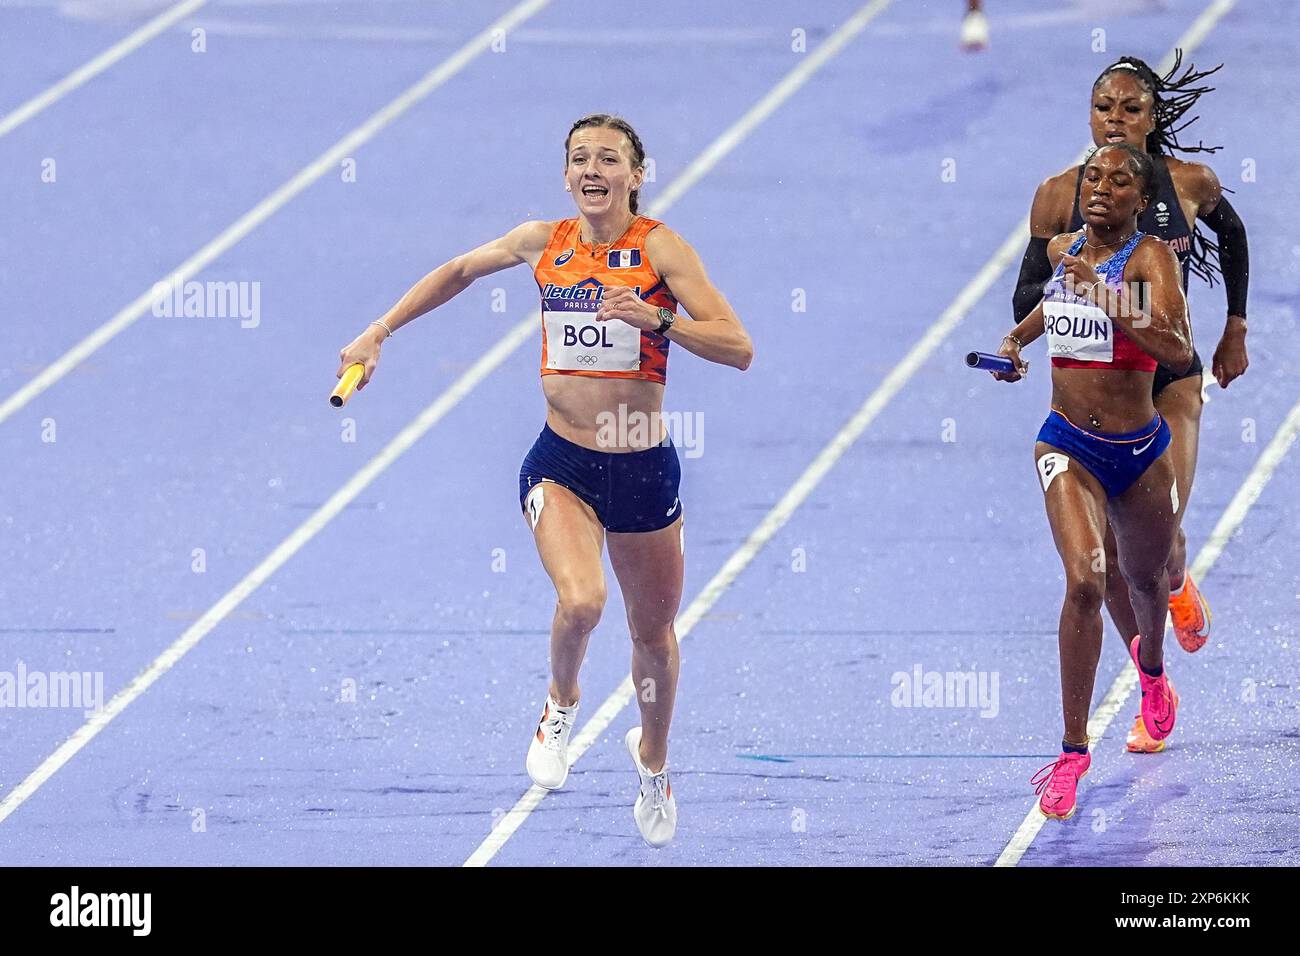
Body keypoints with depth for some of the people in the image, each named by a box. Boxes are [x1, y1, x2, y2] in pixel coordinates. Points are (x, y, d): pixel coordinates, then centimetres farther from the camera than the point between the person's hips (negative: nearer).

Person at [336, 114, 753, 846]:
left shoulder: (659, 247, -9)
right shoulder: (543, 243, 1)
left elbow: (739, 349, -16)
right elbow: (460, 272, 21)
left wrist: (656, 318, -29)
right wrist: (380, 332, 20)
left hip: (644, 468, 0)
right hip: (562, 463, 0)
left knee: (654, 633, 13)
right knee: (581, 601, -26)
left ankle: (653, 758, 44)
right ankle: (562, 703, 8)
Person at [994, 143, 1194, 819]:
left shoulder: (1150, 257, -13)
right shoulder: (1061, 249, 1)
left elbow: (1178, 352, -29)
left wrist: (1104, 297, -35)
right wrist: (1017, 338, 11)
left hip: (1140, 453, -1)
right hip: (1068, 447, 1)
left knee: (1145, 577, 23)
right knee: (1086, 579, -22)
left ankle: (1151, 665, 61)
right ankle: (1073, 750, -17)